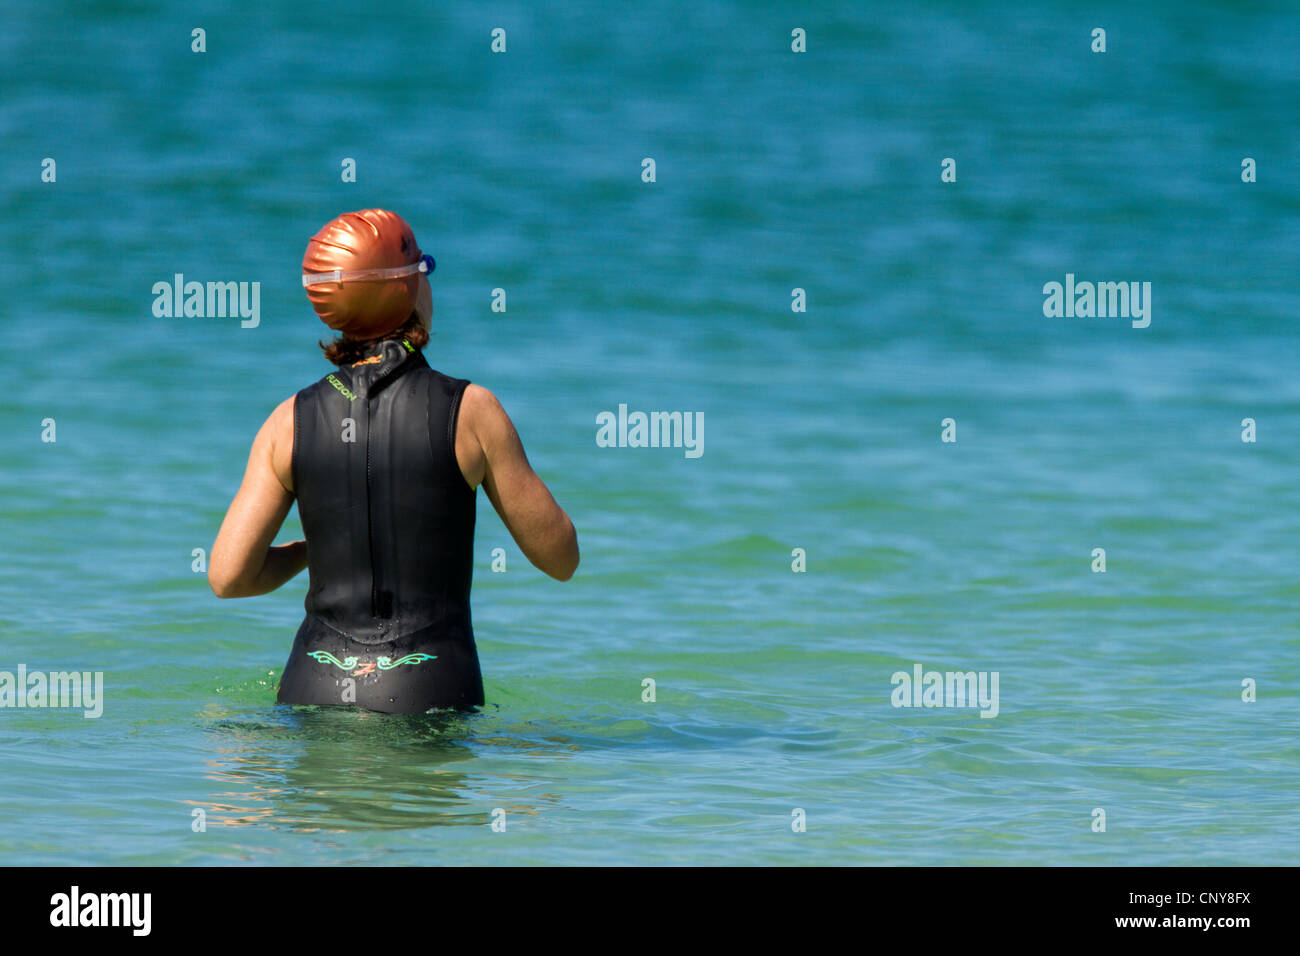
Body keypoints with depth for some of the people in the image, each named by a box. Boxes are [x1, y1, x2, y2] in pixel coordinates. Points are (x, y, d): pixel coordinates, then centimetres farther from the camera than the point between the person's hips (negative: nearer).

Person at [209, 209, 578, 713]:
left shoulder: (292, 421, 4)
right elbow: (561, 558, 4)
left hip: (314, 690, 3)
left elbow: (228, 577, 2)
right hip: (429, 691, -3)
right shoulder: (469, 411, -3)